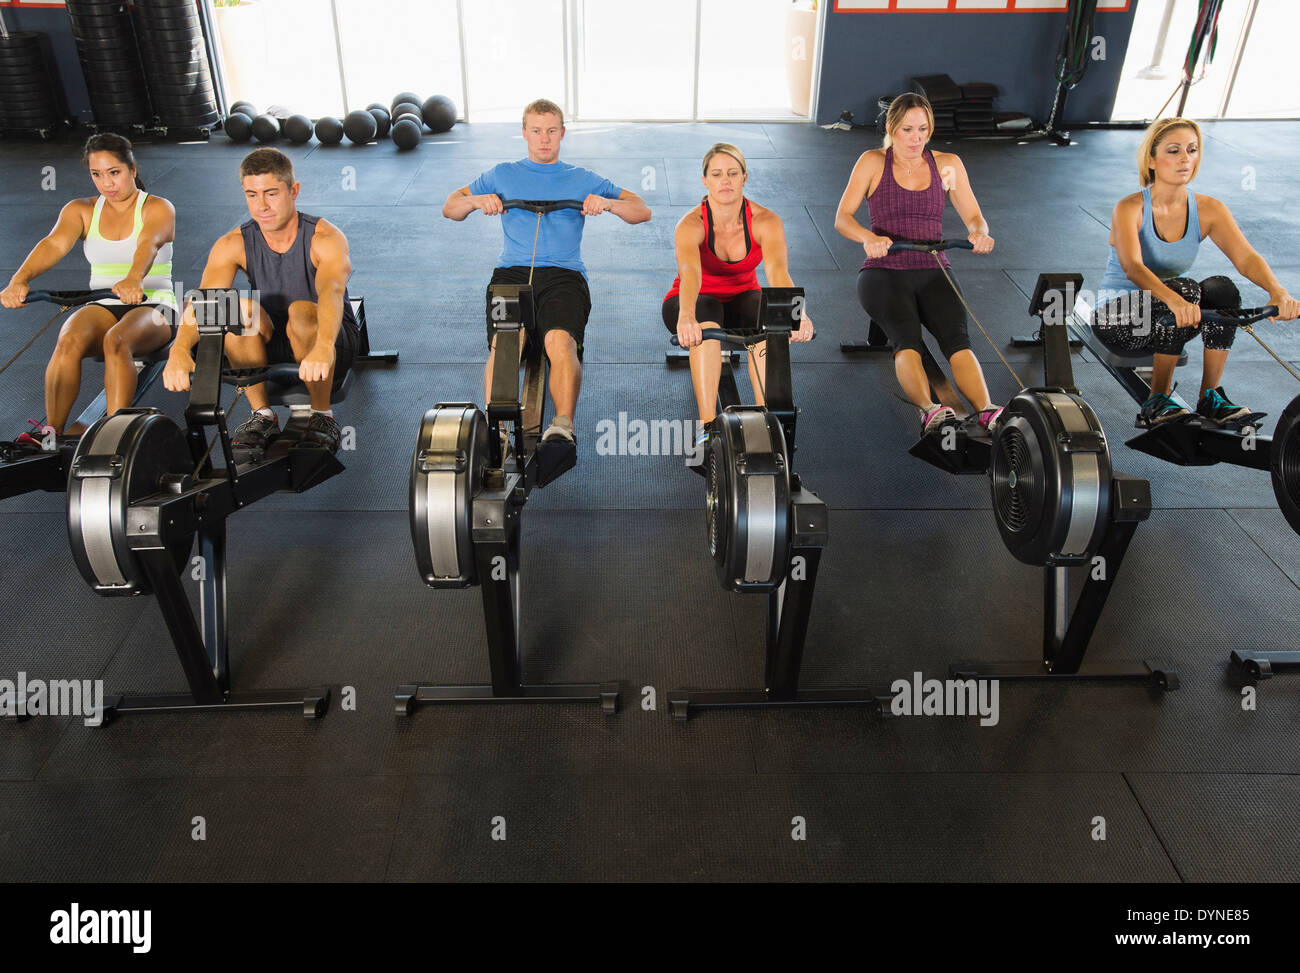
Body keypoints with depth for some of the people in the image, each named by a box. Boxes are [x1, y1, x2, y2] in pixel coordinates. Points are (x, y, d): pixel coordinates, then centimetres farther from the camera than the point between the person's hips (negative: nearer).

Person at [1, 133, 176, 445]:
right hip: (104, 306, 4)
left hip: (153, 306, -3)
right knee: (68, 340, -29)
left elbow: (148, 244, -25)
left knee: (115, 341, -36)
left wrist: (134, 279, -48)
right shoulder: (81, 210, 10)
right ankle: (52, 431, -29)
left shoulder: (158, 208, -1)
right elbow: (55, 243, -10)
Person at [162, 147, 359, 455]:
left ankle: (322, 415, -15)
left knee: (301, 312, -35)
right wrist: (180, 350, -45)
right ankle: (262, 415, -12)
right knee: (237, 308, -27)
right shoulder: (233, 244, -8)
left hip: (333, 343, -3)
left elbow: (332, 290, -40)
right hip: (271, 345, 3)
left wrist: (323, 346, -61)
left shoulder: (325, 238, -18)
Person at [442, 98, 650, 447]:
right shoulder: (502, 175, 26)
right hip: (512, 273, 1)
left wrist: (607, 203, -4)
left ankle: (563, 426, -45)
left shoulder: (582, 179, 24)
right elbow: (449, 208, 23)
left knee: (561, 340, -33)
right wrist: (476, 201, 0)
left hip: (563, 274, 0)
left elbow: (642, 211, 18)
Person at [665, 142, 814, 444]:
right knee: (706, 324, -38)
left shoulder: (766, 221, -19)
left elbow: (777, 268, -37)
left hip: (741, 299, 2)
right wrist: (686, 316, -66)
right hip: (698, 301, -2)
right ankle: (708, 427, -38)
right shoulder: (690, 225, -24)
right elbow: (689, 271, -45)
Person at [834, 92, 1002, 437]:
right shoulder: (873, 163, 6)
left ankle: (986, 412, -45)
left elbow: (974, 217, 11)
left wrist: (980, 233, -14)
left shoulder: (948, 165, 13)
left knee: (956, 337, -27)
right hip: (884, 272, -2)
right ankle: (929, 411, -51)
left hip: (933, 272, 2)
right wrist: (869, 238, -26)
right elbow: (842, 218, -4)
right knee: (907, 338, -33)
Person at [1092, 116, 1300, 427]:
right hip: (1118, 319, -4)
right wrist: (1174, 300, -52)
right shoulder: (1130, 209, -16)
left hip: (1168, 319, 4)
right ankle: (1156, 404, -22)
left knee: (1221, 288, -24)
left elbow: (1245, 256, -17)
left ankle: (1210, 398, -15)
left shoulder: (1208, 209, -3)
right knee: (1185, 288, -31)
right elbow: (1132, 267, -34)